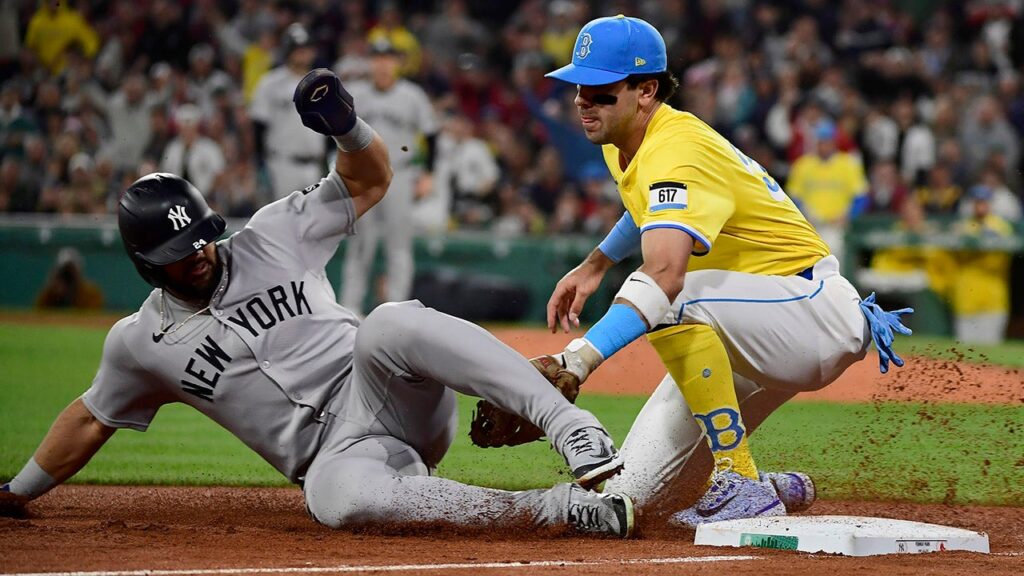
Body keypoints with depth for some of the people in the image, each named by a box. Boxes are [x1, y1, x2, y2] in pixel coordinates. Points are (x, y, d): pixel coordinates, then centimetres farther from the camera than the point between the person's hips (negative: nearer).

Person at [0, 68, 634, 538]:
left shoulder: (269, 240, 9)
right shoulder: (140, 342, 11)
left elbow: (370, 180, 9)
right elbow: (90, 420, 24)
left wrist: (345, 126, -12)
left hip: (391, 396, 0)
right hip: (338, 453, 0)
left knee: (389, 324, -36)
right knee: (339, 498, -40)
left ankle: (572, 429, -45)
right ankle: (563, 511, -42)